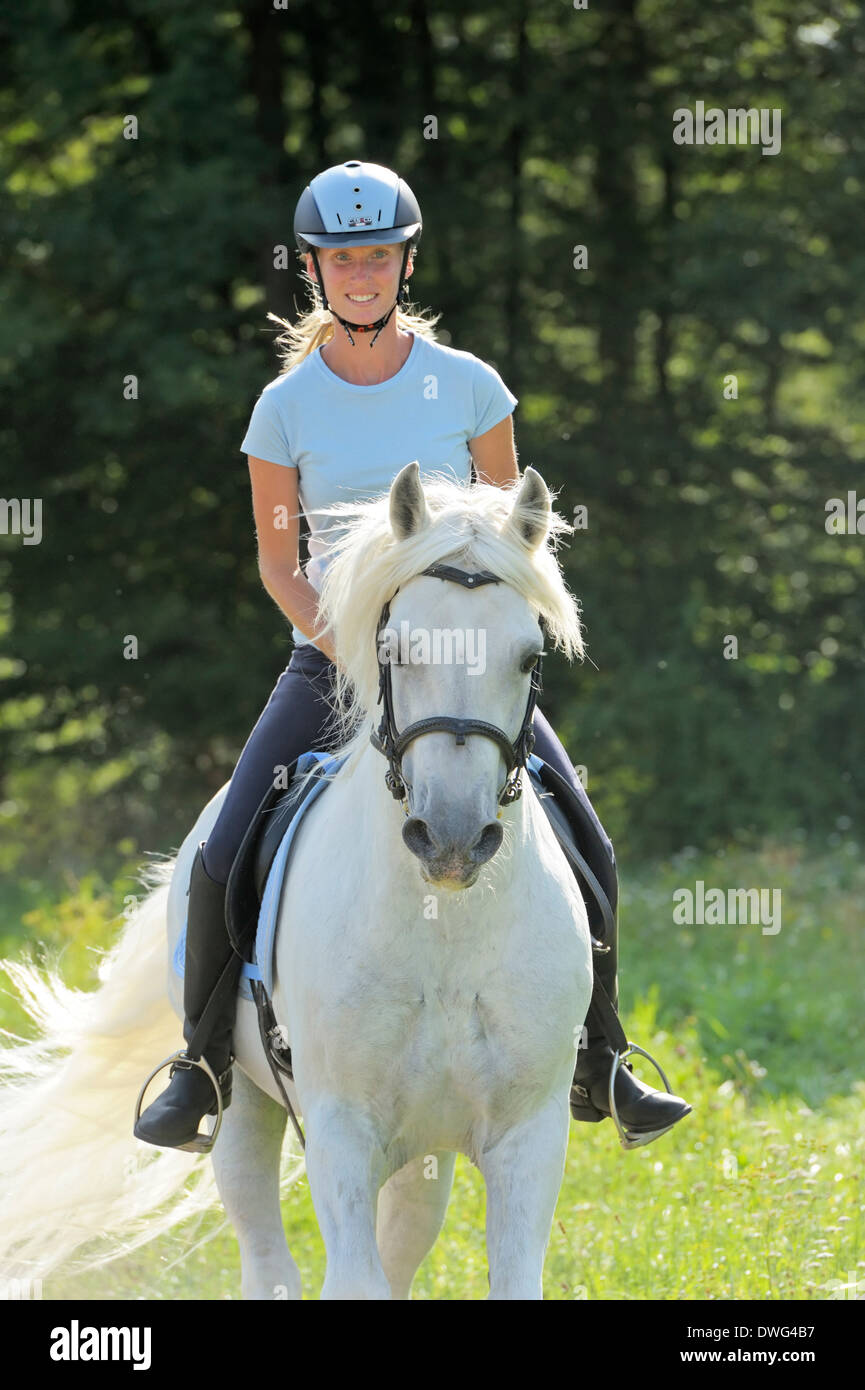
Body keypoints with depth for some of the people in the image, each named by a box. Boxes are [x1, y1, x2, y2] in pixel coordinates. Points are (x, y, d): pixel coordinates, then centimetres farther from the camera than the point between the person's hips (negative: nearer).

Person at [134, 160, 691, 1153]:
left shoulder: (466, 385, -2)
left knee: (586, 851, -12)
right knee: (223, 862, -15)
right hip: (332, 659, 0)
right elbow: (277, 560, 3)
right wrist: (341, 643, -14)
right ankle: (202, 1063, 7)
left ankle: (595, 1066, 9)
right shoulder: (288, 403, -2)